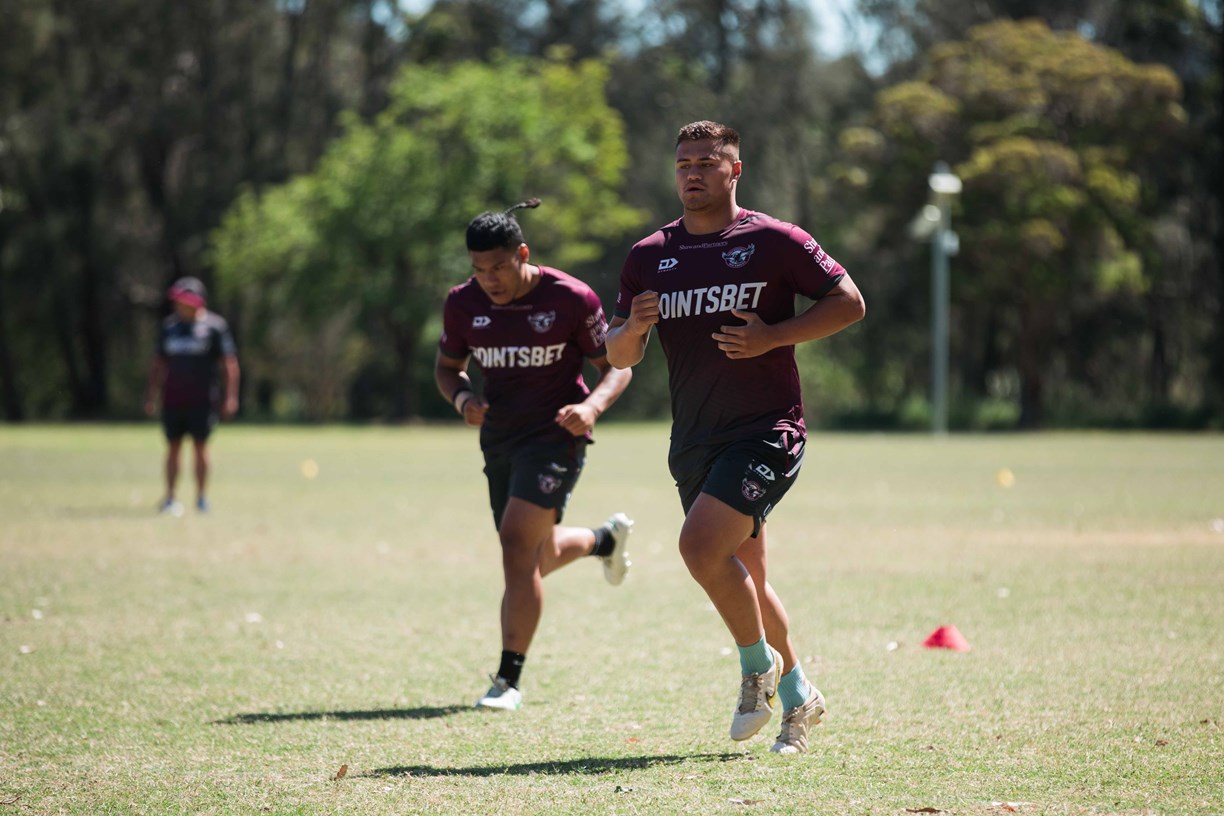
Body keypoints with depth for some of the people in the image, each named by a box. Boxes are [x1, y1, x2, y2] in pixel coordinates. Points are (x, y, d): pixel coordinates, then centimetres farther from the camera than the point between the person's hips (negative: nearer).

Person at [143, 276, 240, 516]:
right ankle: (170, 498, 8)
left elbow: (229, 364, -2)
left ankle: (202, 496, 6)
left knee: (200, 446, -2)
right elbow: (159, 364, 17)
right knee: (173, 446, 4)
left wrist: (230, 397, -8)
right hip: (173, 397, 3)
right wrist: (151, 395, 12)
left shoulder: (214, 325, -1)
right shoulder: (169, 325, 11)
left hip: (202, 399, -3)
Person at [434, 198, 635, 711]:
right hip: (499, 436, 6)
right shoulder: (463, 304, -4)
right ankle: (605, 538, 53)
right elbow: (447, 366, 12)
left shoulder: (571, 299, -15)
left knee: (517, 543, -20)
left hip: (555, 435, -6)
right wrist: (461, 398, -11)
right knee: (536, 559, 17)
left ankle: (509, 679, -12)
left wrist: (592, 406, -27)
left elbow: (616, 367, -7)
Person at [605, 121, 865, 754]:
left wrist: (772, 337, -15)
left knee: (701, 545, -22)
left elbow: (849, 303, -3)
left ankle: (758, 665, -2)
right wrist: (633, 328, -11)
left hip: (767, 430, -6)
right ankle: (796, 695, 27)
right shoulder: (649, 257, 10)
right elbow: (619, 357, 13)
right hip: (695, 442, 6)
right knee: (745, 579, 11)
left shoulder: (773, 241, -4)